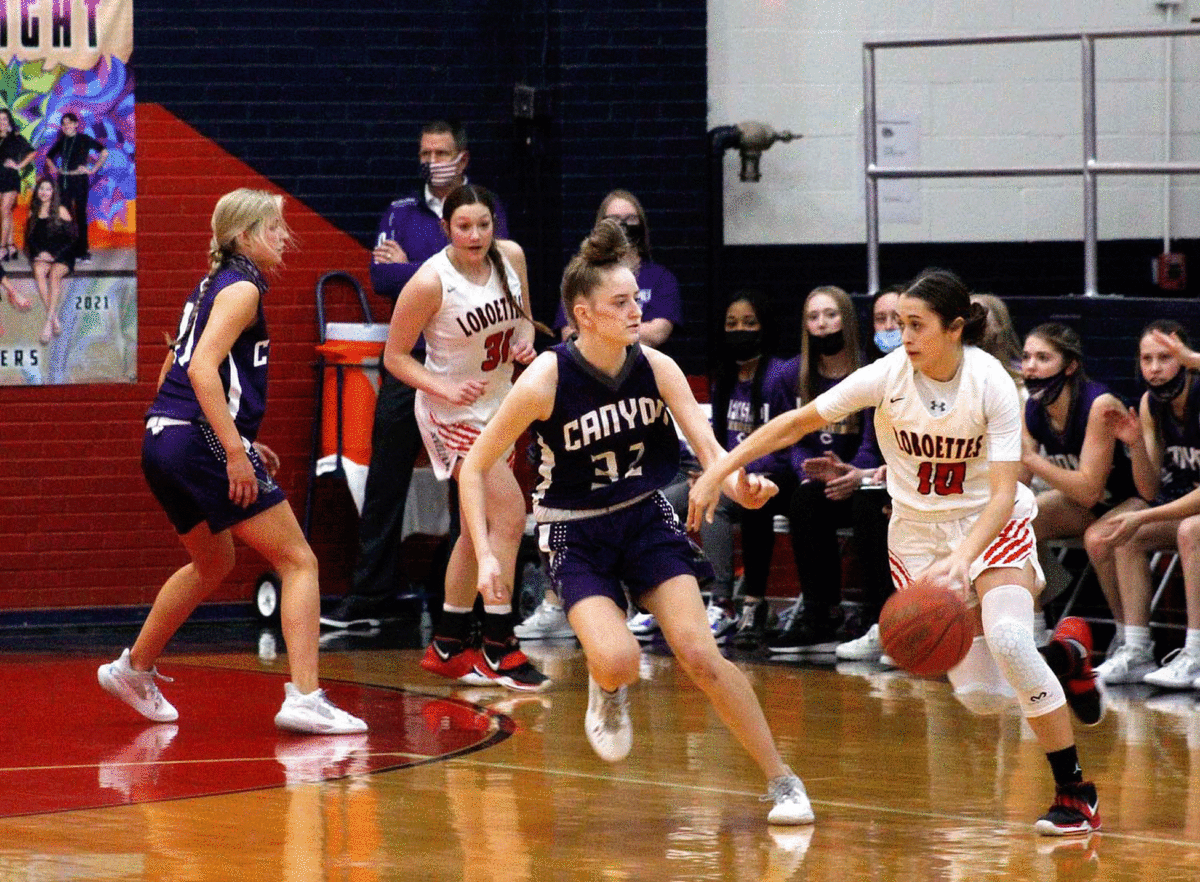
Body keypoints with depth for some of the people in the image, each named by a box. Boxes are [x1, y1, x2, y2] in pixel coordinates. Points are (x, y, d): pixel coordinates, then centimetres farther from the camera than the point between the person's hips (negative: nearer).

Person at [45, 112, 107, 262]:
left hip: (80, 180, -4)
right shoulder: (62, 142, 12)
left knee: (80, 215, -2)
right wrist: (54, 169, 12)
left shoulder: (84, 139, -2)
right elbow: (49, 156, 28)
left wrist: (93, 169, -7)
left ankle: (82, 250, 2)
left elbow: (104, 152, -5)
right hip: (63, 181, 4)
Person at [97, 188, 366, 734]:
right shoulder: (242, 287, -7)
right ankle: (304, 698, -18)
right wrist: (235, 450, -25)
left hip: (164, 443, 10)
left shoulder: (211, 287, 21)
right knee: (299, 562, -8)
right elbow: (203, 368, -21)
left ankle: (133, 669, 39)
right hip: (201, 443, -10)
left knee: (213, 564, 30)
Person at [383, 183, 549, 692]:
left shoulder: (511, 257, -5)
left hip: (498, 406, 7)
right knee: (510, 513, -17)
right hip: (453, 415, -7)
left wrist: (525, 341, -9)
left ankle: (448, 646, 24)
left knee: (481, 528, 13)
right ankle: (499, 650, -11)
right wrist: (445, 390, -26)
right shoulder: (430, 282, -23)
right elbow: (395, 356, -14)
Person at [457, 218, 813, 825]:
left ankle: (782, 780, -1)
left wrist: (737, 484, -39)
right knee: (617, 661, -26)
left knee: (700, 655, -12)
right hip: (576, 537, -2)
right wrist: (485, 554, -19)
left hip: (648, 522, 2)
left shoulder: (656, 368, -9)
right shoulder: (546, 381, -19)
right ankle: (608, 694, 12)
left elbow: (707, 445, -16)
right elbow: (475, 468, -10)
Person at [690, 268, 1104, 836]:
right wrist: (718, 471, -13)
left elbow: (1003, 493, -26)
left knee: (1006, 639, -29)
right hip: (917, 529, 2)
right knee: (975, 691, -11)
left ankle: (1074, 792, -15)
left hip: (991, 524, -2)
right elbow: (797, 423, -7)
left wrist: (961, 559, -41)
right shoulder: (887, 377, -16)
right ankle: (1064, 654, 23)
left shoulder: (991, 383, -21)